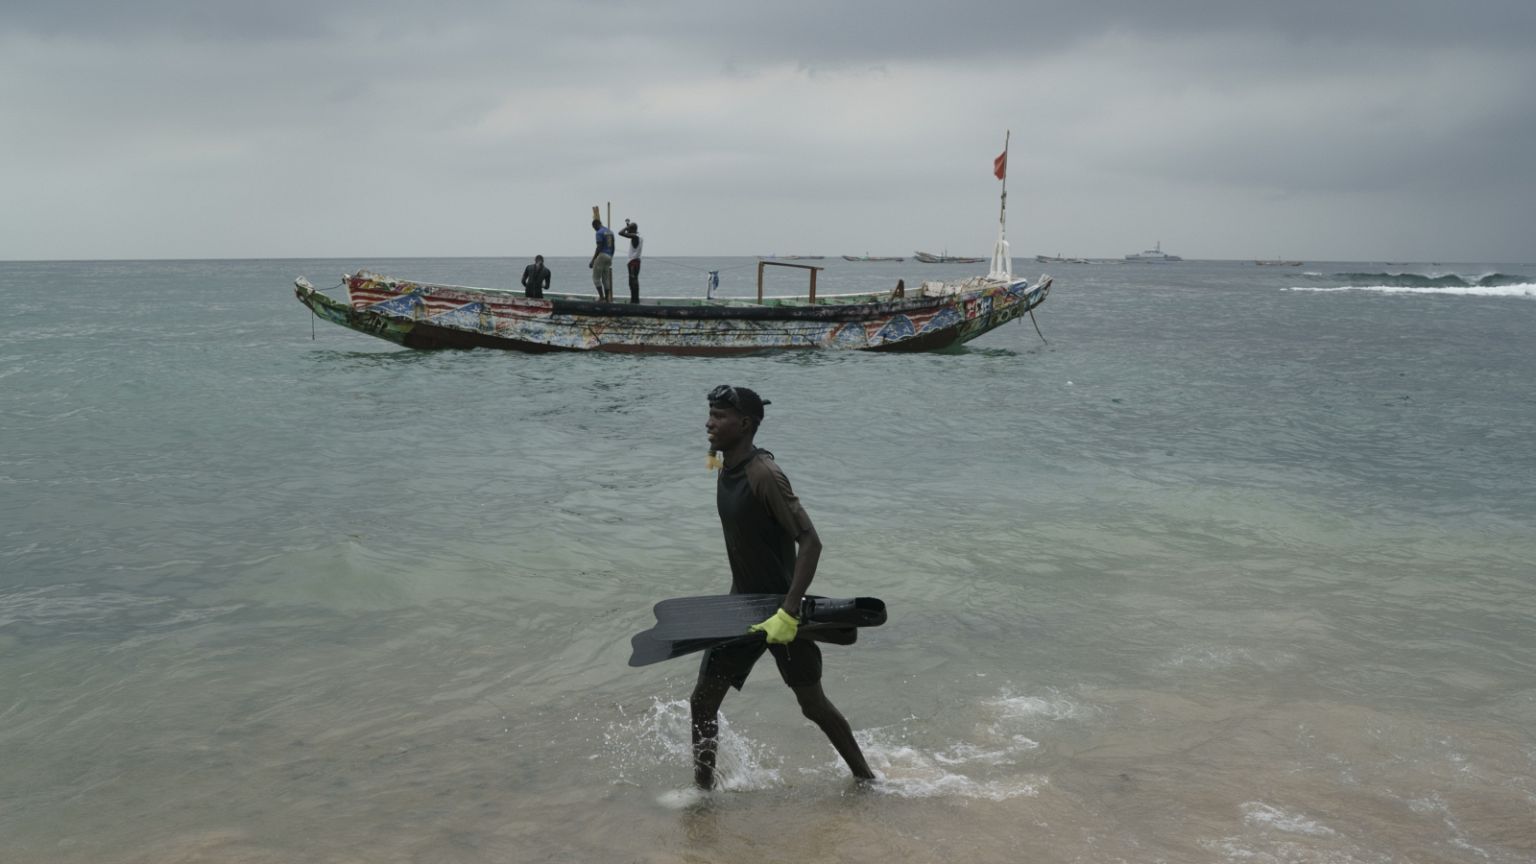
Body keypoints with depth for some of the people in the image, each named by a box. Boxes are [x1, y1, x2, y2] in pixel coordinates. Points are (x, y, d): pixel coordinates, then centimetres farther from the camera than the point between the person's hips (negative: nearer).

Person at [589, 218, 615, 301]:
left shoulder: (600, 233, -11)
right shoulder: (610, 232, 15)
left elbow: (599, 248, -18)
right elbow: (613, 247, 17)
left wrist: (592, 260, -16)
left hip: (602, 255, -8)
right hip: (609, 256, 8)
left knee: (596, 277, -2)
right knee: (606, 279, 10)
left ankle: (601, 296, -9)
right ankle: (607, 298, 8)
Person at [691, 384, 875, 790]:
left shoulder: (764, 476, -23)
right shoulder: (728, 471, 4)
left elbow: (810, 542, -27)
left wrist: (788, 613, -32)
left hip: (780, 609, -7)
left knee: (813, 704, 7)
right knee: (703, 701, 3)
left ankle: (865, 778, 26)